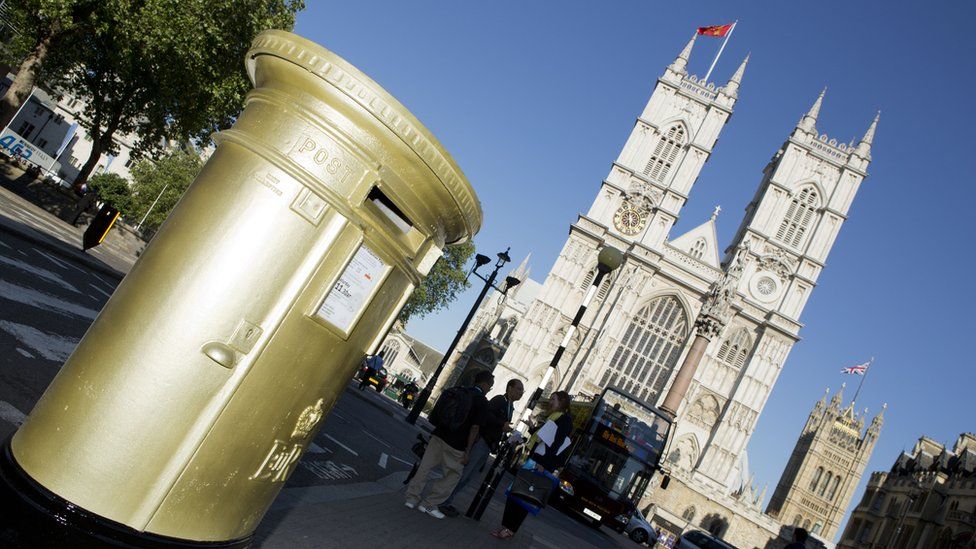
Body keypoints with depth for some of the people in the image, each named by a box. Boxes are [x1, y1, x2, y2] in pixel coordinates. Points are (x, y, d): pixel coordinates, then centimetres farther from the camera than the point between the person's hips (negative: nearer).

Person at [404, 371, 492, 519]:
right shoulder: (482, 403, -7)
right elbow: (475, 428, -12)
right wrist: (468, 451, -9)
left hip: (439, 436, 6)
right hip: (455, 445, -6)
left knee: (425, 467, 12)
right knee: (453, 475, 10)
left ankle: (412, 498, 14)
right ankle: (429, 504, 11)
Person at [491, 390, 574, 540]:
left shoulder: (566, 420, -8)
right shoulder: (552, 417, 19)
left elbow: (557, 443, -17)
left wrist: (544, 464, -22)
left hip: (542, 465, -8)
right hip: (533, 461, 8)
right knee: (515, 492, 7)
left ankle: (510, 529, 6)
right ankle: (506, 526, 13)